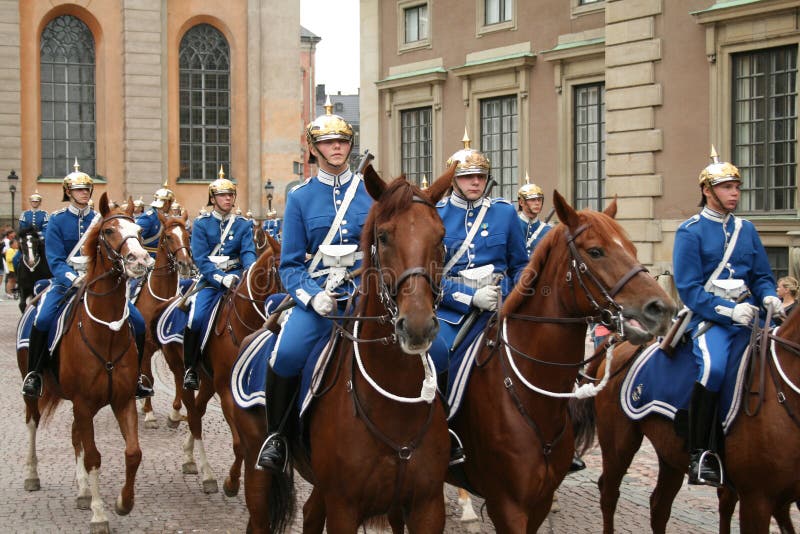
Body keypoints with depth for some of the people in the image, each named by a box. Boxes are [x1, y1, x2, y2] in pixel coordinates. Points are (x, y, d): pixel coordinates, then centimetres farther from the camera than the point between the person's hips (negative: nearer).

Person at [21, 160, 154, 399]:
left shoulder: (99, 220, 9)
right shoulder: (57, 220, 0)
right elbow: (55, 260, -9)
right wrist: (74, 280, -26)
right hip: (66, 280, -3)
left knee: (138, 321, -10)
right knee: (42, 319, -31)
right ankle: (34, 373, -11)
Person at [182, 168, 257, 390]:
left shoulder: (243, 225, 10)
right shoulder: (201, 224, 4)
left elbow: (249, 253, -2)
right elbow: (200, 258, -6)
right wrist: (221, 279, -20)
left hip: (235, 276, 1)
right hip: (210, 279, -1)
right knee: (197, 318, -24)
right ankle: (190, 369, -5)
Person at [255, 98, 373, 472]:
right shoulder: (300, 198, 7)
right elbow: (290, 264, 5)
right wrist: (314, 297, -13)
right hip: (317, 294, -1)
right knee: (286, 354, -29)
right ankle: (275, 435, -6)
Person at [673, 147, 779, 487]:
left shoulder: (745, 229, 17)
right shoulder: (690, 232, -1)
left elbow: (762, 276, 20)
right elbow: (688, 288, -7)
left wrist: (769, 298, -3)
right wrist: (728, 310, -18)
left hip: (747, 315, 6)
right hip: (708, 318, -6)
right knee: (714, 366, -33)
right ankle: (699, 454, -24)